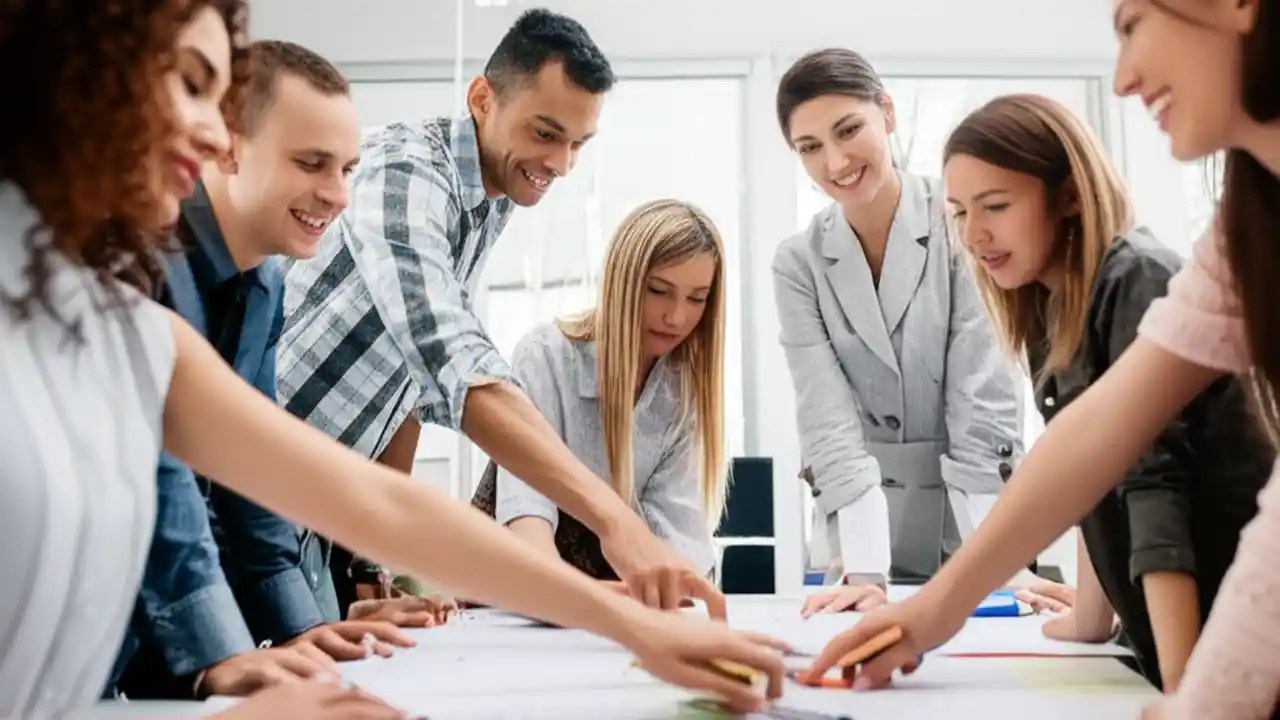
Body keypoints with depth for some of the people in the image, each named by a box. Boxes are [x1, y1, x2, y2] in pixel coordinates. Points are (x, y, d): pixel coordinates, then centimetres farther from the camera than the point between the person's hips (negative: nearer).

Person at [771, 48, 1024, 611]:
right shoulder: (798, 265, -2)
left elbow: (983, 405, -14)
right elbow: (830, 425, -11)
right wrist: (865, 572, -22)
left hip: (979, 528, -1)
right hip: (866, 542, 2)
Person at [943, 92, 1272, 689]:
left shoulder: (1134, 281, -19)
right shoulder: (1050, 309, 5)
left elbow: (1153, 478, -28)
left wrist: (1182, 681, -32)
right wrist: (1090, 621, 13)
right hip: (1171, 623, 8)